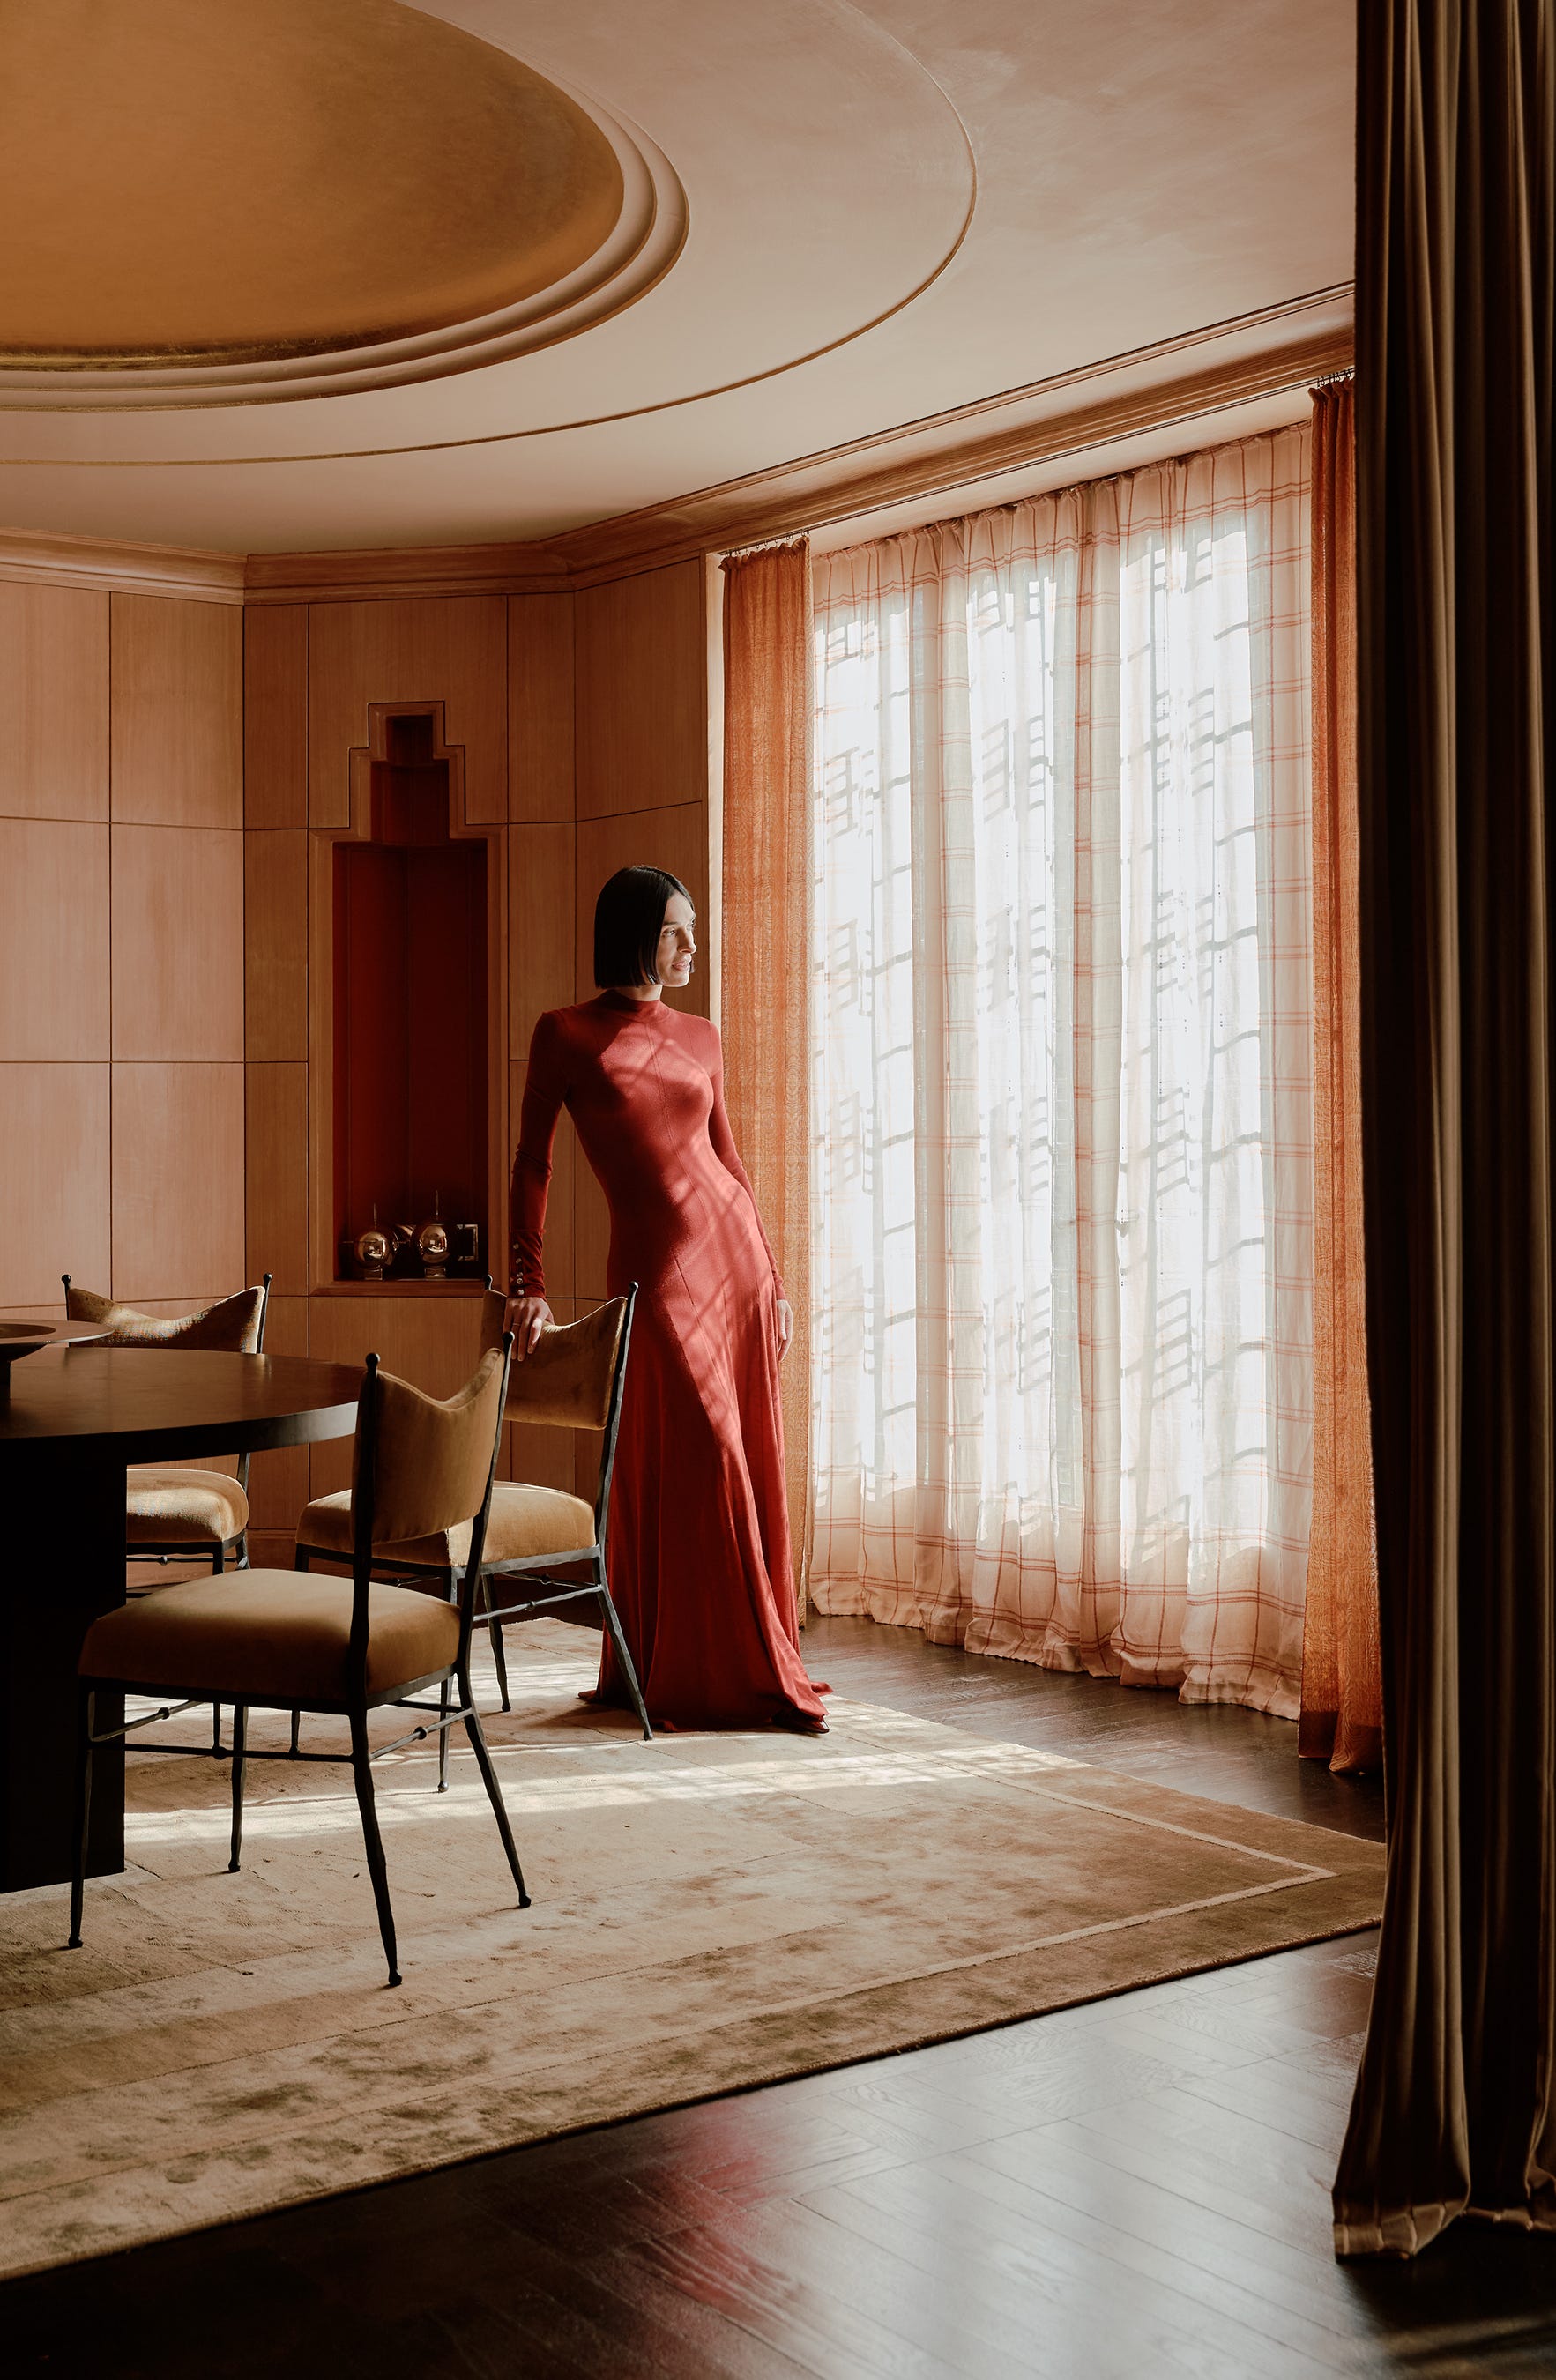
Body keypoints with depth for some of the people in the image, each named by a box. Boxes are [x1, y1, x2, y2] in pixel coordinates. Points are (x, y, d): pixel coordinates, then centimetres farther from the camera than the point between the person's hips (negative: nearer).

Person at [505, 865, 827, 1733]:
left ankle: (754, 1665, 21)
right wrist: (530, 1285, -9)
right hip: (655, 1270, -5)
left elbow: (728, 1158, 14)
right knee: (694, 1469, -4)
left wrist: (774, 1277, 12)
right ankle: (680, 1677, 11)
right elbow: (533, 1163, -2)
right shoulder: (566, 1034, -2)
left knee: (750, 1466, 7)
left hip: (735, 1253, 5)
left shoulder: (701, 1036, 11)